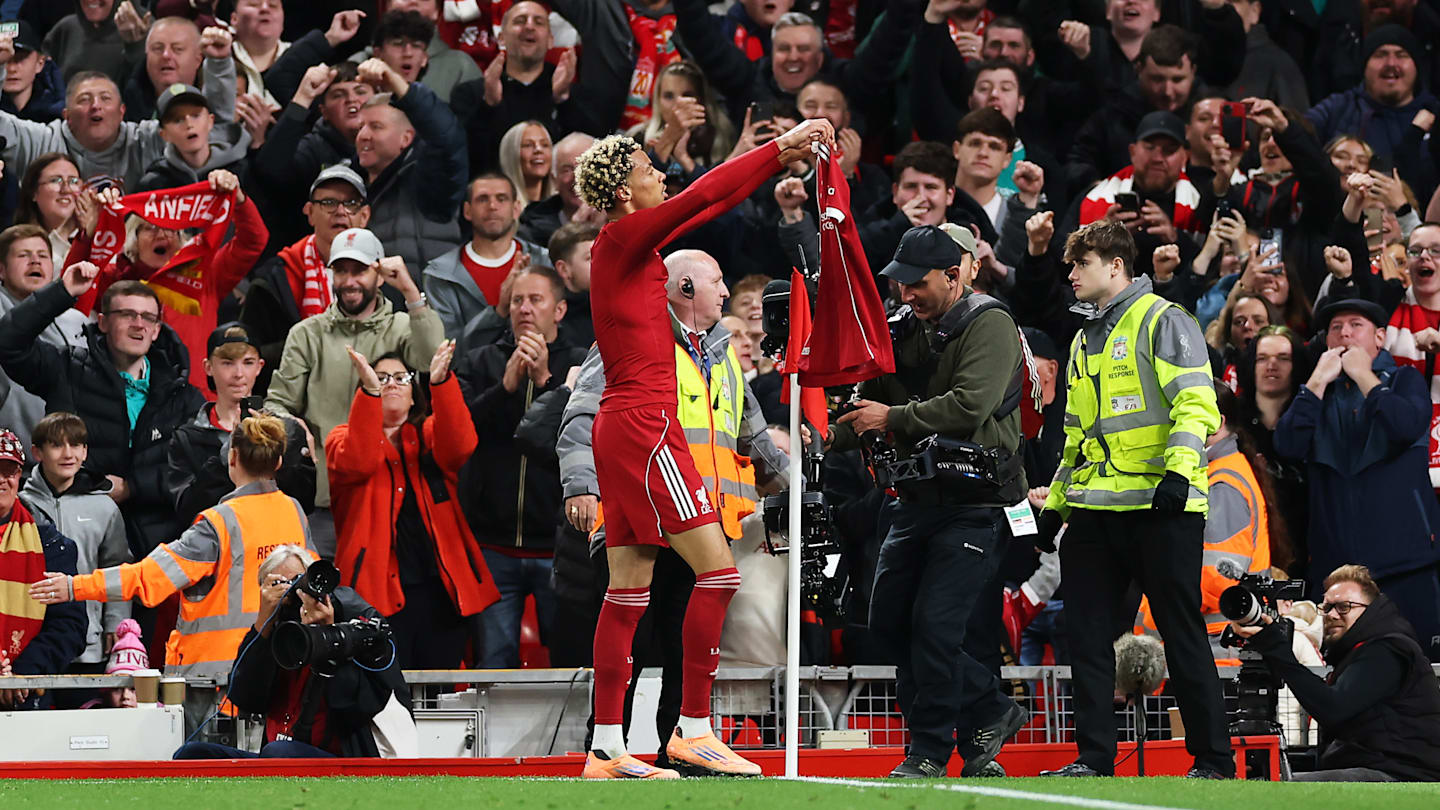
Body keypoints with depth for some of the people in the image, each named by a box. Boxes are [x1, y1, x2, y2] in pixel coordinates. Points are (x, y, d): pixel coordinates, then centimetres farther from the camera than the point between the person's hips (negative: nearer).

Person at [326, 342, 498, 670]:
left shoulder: (430, 434, 16)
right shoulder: (343, 438, 11)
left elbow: (459, 445, -8)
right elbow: (358, 462, -13)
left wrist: (440, 382, -21)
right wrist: (369, 391, -23)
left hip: (439, 584, 3)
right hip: (378, 588, -2)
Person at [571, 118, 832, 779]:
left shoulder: (634, 243, 15)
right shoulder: (622, 240, -10)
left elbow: (710, 205, 23)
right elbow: (704, 195, -15)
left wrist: (778, 160, 20)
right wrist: (781, 145, -9)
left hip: (624, 429, 10)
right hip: (643, 429, -10)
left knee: (628, 590, 8)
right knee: (717, 571, -9)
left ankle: (606, 749, 8)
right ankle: (693, 730, -8)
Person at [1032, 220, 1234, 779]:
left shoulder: (1162, 320, -3)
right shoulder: (1085, 341, 23)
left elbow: (1195, 402, -13)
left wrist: (1178, 470, -25)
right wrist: (1055, 503, 25)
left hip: (1160, 507, -8)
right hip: (1094, 511, 8)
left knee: (1182, 636, -3)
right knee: (1087, 635, 3)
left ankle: (1213, 759, 3)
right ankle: (1094, 757, 8)